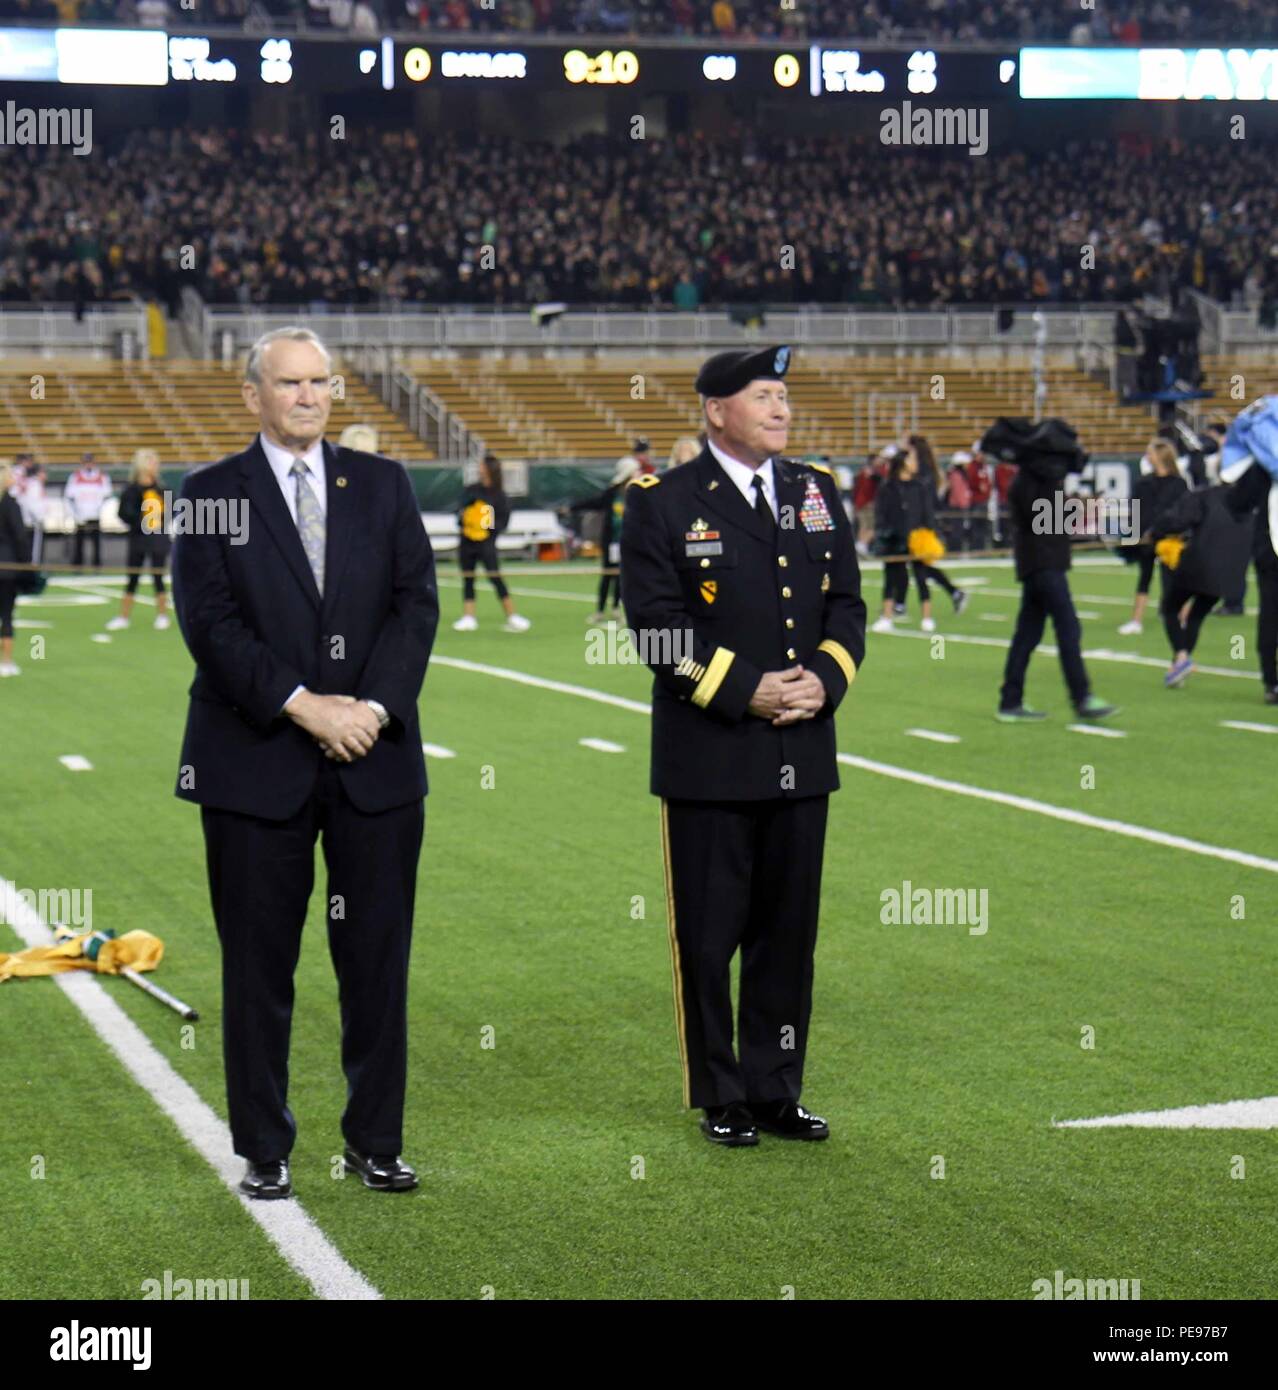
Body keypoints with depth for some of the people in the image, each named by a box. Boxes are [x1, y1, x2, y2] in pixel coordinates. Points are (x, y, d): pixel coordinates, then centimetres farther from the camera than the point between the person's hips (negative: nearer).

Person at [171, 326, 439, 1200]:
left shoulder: (383, 485, 10)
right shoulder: (211, 496, 3)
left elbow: (416, 603, 2)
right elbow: (210, 621, -7)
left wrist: (374, 706, -12)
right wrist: (302, 705, -16)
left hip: (375, 759, 2)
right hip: (255, 764, -2)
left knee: (379, 959, 6)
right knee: (259, 967, 4)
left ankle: (375, 1143, 17)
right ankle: (265, 1151, 15)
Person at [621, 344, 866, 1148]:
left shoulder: (819, 493, 11)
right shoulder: (663, 504, -4)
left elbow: (847, 605, 11)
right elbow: (658, 628, -10)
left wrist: (824, 678, -7)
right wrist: (744, 692, -17)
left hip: (803, 754, 5)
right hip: (710, 759, -5)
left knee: (789, 931, 10)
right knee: (707, 937, 3)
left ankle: (776, 1091, 20)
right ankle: (722, 1098, 14)